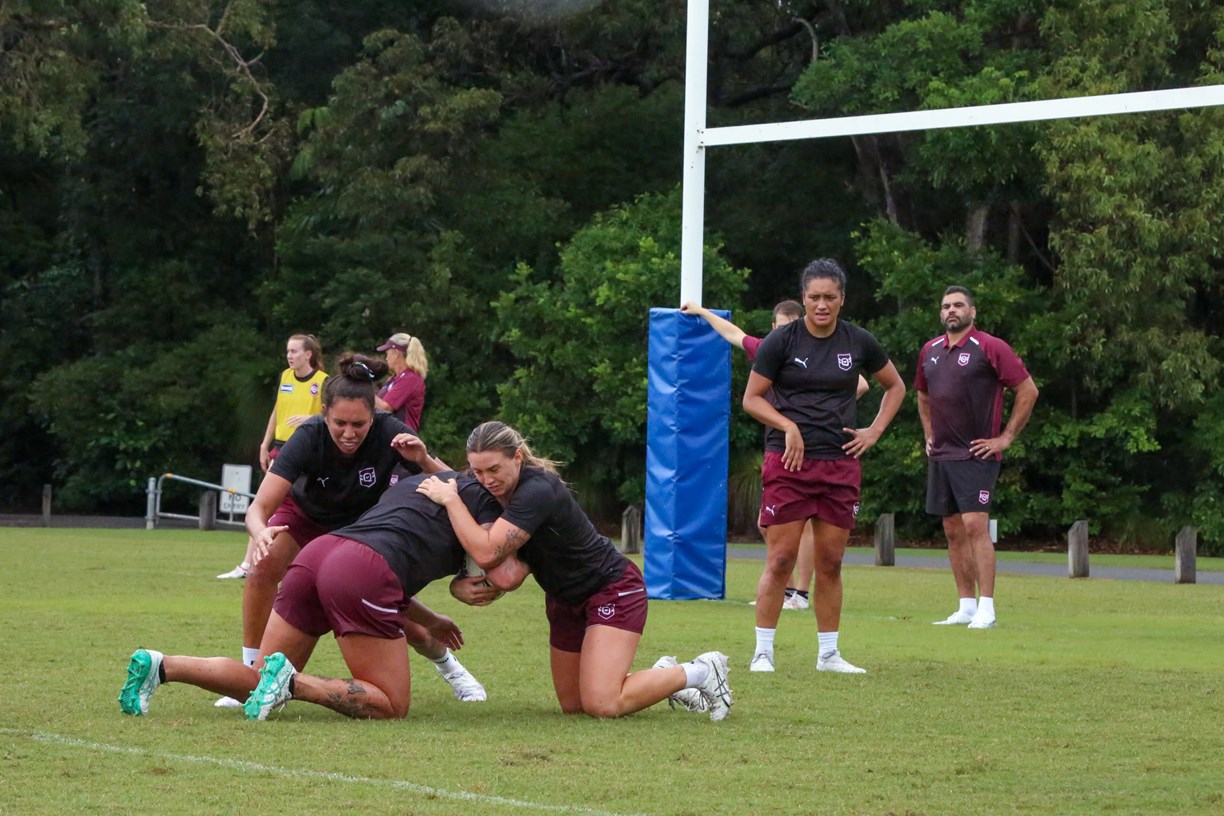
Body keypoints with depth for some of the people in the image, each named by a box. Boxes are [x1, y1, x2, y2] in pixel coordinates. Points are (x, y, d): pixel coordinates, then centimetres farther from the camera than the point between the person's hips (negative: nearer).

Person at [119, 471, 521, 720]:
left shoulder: (415, 481, 36)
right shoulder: (481, 496, 13)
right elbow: (501, 577, 4)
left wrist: (429, 621, 45)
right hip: (364, 572, -8)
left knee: (258, 684, 14)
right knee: (393, 705, 3)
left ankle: (160, 665, -9)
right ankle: (292, 681, -18)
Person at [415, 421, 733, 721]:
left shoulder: (538, 491, -33)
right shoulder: (499, 488, -7)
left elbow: (487, 553, -40)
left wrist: (450, 499, -33)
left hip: (612, 589, -9)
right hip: (566, 598, 9)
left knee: (602, 705, -21)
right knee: (573, 706, 10)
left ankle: (700, 672, -1)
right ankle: (663, 674, 28)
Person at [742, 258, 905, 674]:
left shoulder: (858, 342, 5)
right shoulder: (781, 341, -3)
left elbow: (895, 387, 20)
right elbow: (752, 398, 1)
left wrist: (874, 431, 9)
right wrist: (789, 426, -13)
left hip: (841, 464, 3)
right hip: (788, 461, -3)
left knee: (830, 563, 6)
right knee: (780, 559, -6)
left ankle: (829, 653, 15)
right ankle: (763, 652, 1)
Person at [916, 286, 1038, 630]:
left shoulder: (989, 348, -8)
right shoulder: (930, 352, 12)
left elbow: (1028, 391, -7)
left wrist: (1006, 438, -8)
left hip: (976, 454, -7)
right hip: (940, 455, 7)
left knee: (975, 525, -15)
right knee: (953, 531, 8)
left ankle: (986, 608, -15)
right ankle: (966, 607, 13)